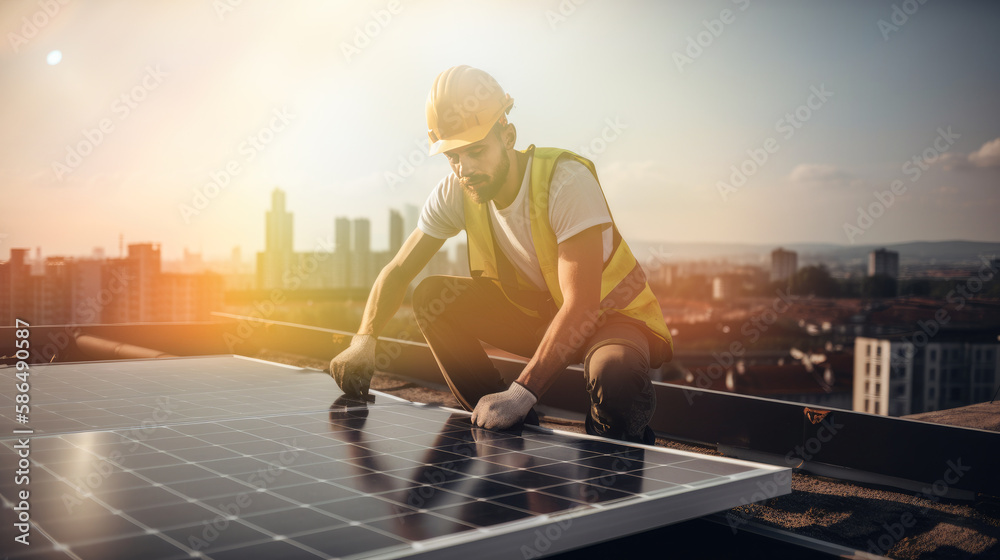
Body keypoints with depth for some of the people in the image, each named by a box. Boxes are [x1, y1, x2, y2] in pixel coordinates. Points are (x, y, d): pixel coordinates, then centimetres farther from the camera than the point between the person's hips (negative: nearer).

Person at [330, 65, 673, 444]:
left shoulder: (567, 180, -29)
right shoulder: (454, 194, -11)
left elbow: (581, 304, -34)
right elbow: (397, 271, -3)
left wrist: (523, 391, -42)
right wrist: (364, 340, -22)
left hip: (614, 313, -6)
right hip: (539, 314, 6)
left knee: (614, 371, -40)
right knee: (431, 296, -12)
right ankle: (511, 435, -3)